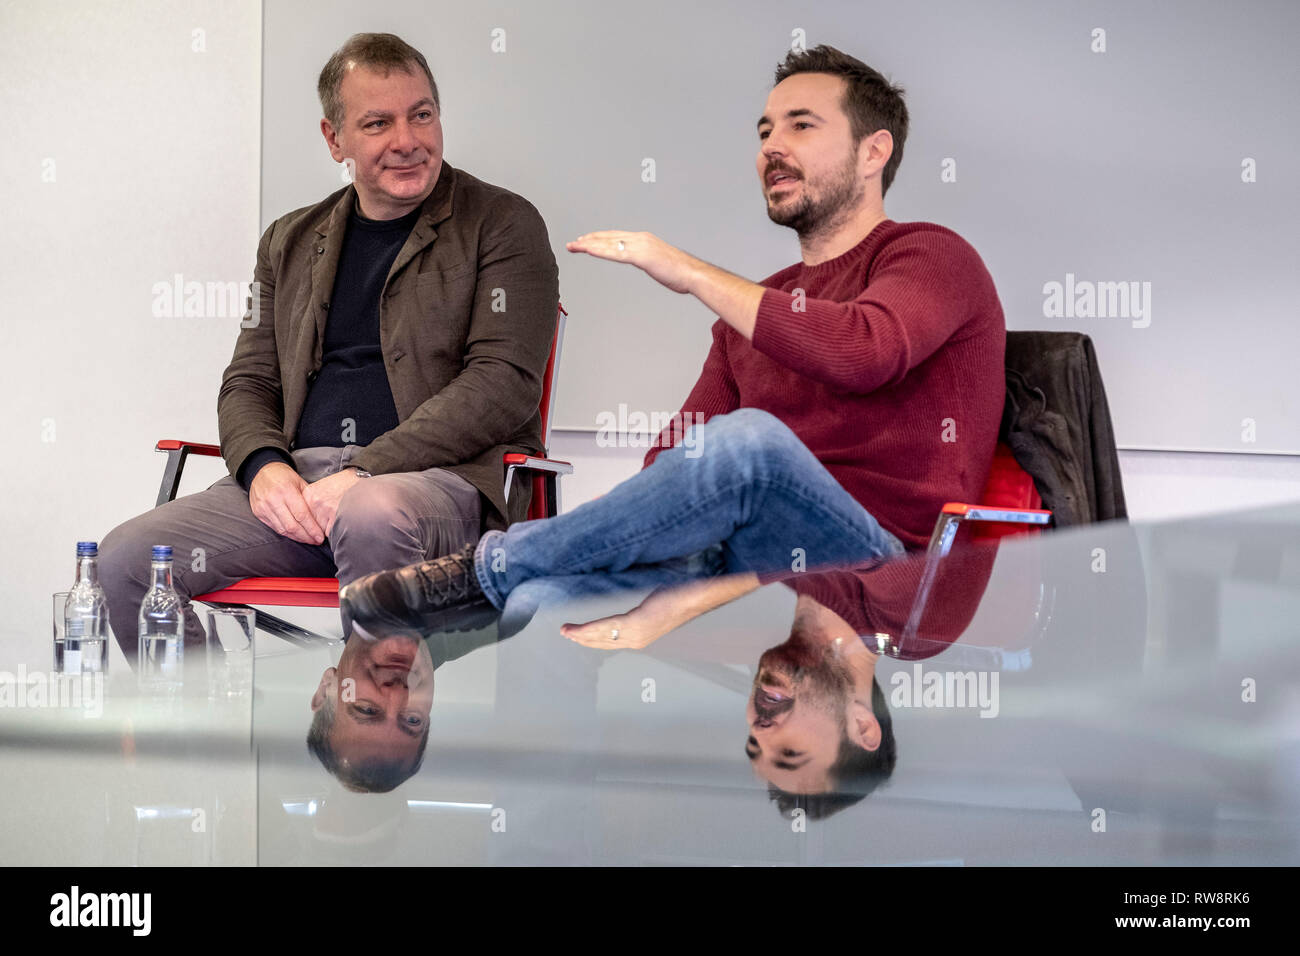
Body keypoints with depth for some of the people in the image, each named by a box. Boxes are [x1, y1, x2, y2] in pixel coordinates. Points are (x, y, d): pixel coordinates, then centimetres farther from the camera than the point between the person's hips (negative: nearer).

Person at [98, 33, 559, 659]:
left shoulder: (502, 225, 6)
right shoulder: (290, 242, 22)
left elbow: (503, 380, -6)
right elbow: (249, 380, 21)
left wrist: (364, 472, -15)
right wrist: (262, 465, -4)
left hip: (446, 476, -5)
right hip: (297, 483, 5)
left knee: (372, 515, -41)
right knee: (126, 560, -18)